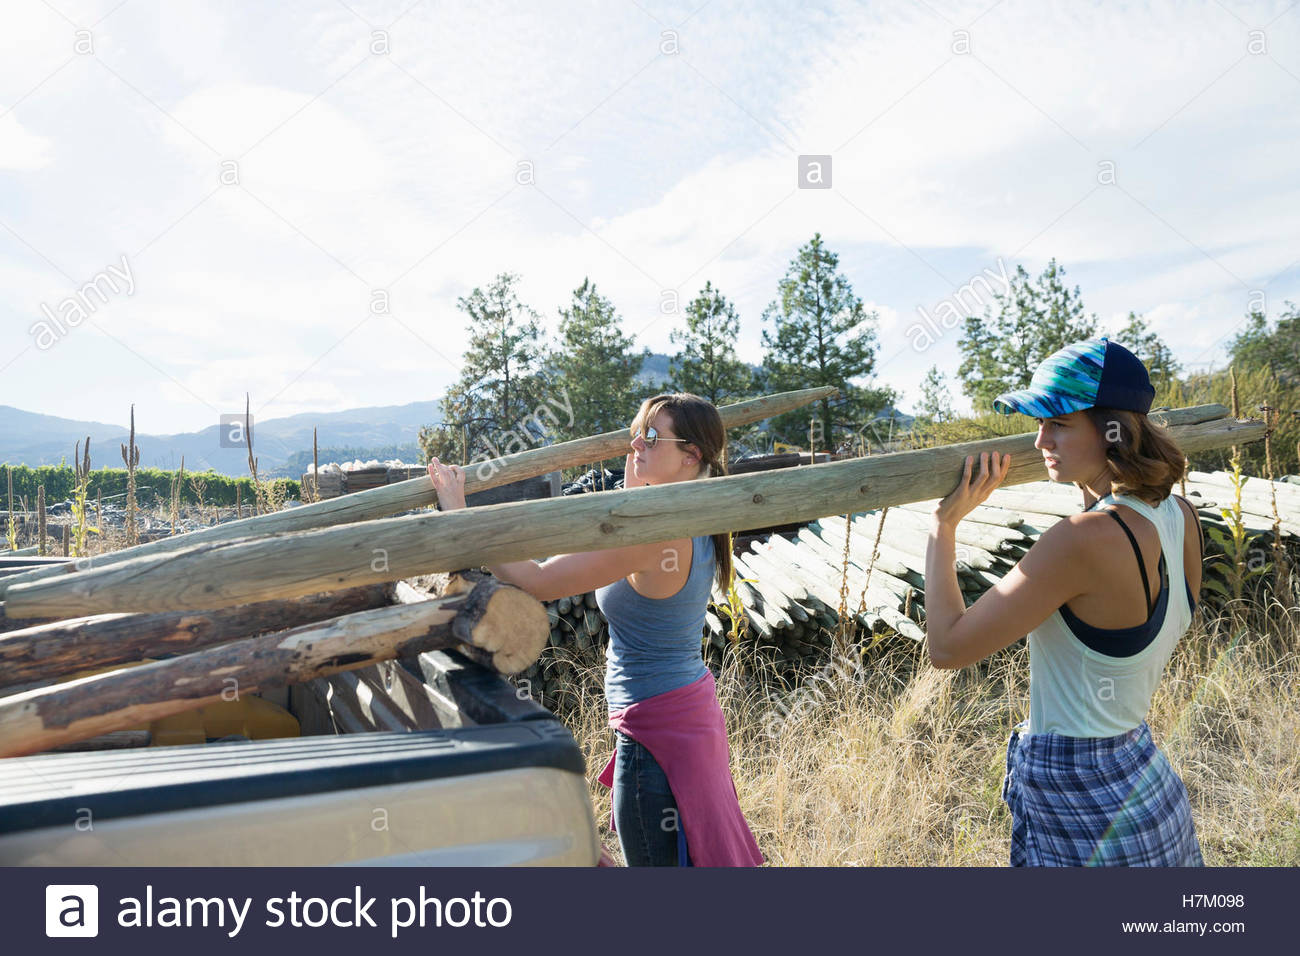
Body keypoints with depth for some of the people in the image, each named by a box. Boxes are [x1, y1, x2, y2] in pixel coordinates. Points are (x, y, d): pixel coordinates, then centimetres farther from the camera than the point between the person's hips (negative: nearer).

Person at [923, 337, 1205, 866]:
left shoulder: (1086, 539, -28)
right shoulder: (1180, 517, -3)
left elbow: (948, 646, -23)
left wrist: (943, 525, -12)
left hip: (1086, 812, -8)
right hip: (1139, 772, 8)